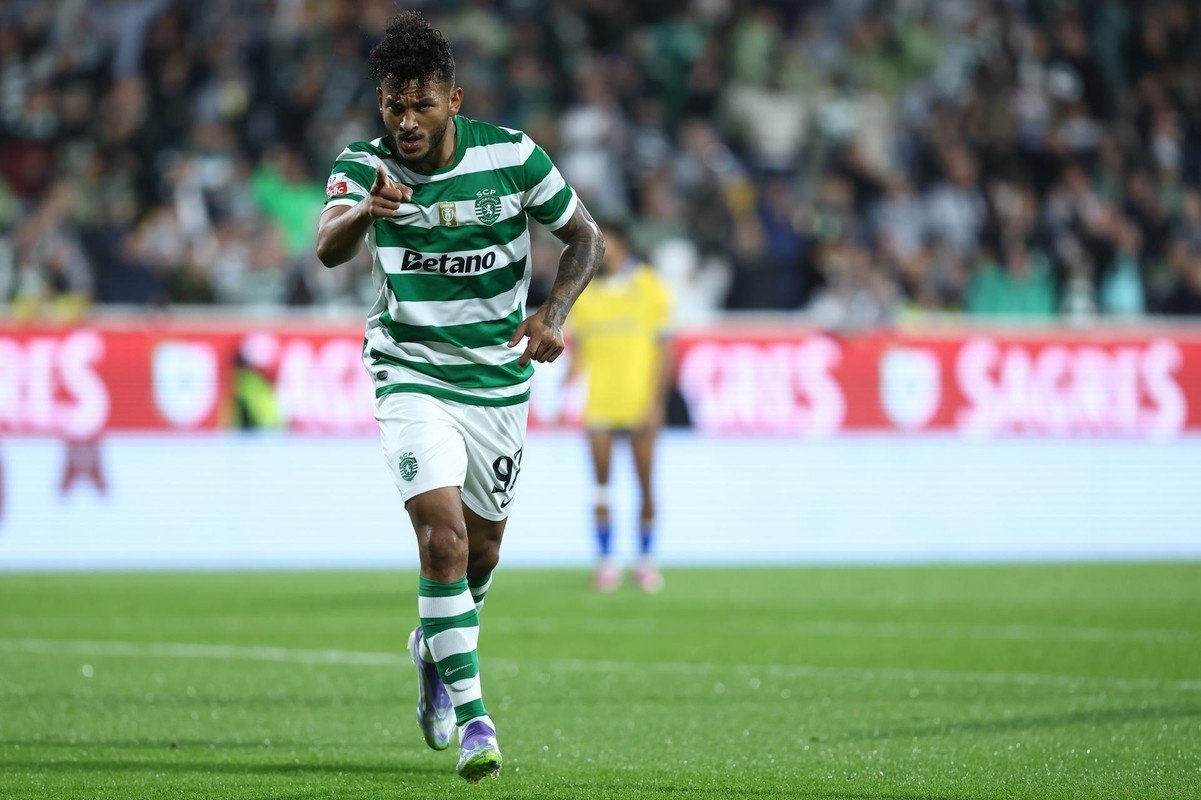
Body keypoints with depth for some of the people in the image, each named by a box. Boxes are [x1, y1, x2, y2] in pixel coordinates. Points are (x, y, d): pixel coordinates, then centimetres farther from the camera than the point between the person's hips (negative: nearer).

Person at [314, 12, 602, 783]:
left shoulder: (511, 155, -11)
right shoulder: (364, 167, -13)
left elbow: (586, 237, 0)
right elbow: (329, 248, -32)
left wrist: (554, 314, -17)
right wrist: (362, 214, -54)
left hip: (499, 378, 2)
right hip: (412, 377, -2)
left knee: (482, 548, 15)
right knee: (443, 533, -20)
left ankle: (435, 649, 47)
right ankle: (471, 716, -14)